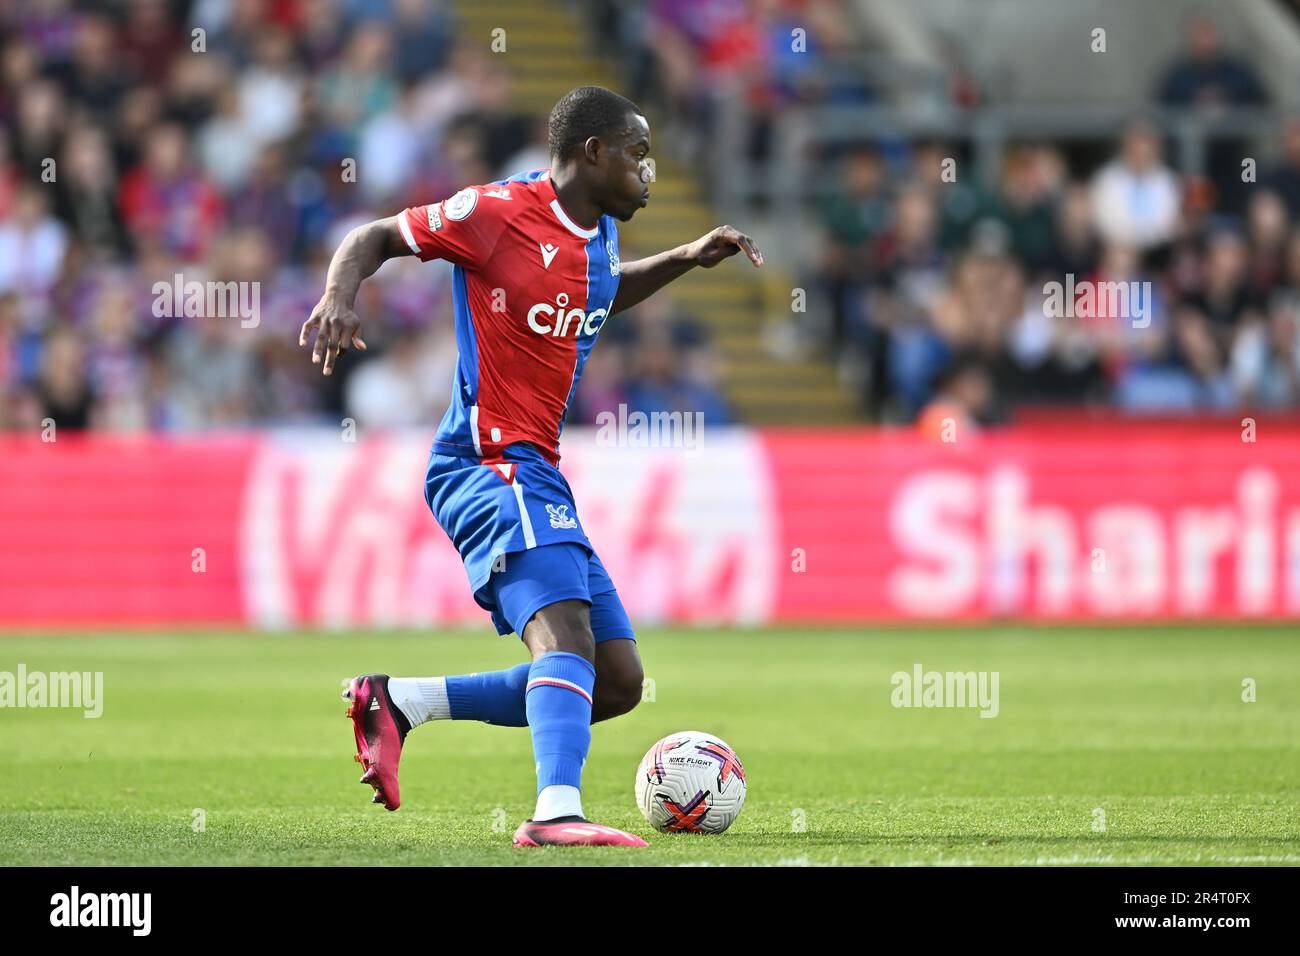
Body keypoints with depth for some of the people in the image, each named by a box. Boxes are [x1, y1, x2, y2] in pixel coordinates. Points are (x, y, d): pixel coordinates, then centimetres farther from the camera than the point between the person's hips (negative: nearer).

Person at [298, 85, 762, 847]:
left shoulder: (597, 232, 15)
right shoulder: (498, 213, -9)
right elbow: (376, 237, 0)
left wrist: (684, 261, 24)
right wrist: (339, 297, -20)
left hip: (539, 477, 9)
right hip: (491, 464, -9)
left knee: (618, 681, 7)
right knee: (567, 633, -30)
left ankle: (400, 703, 9)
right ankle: (558, 812, -49)